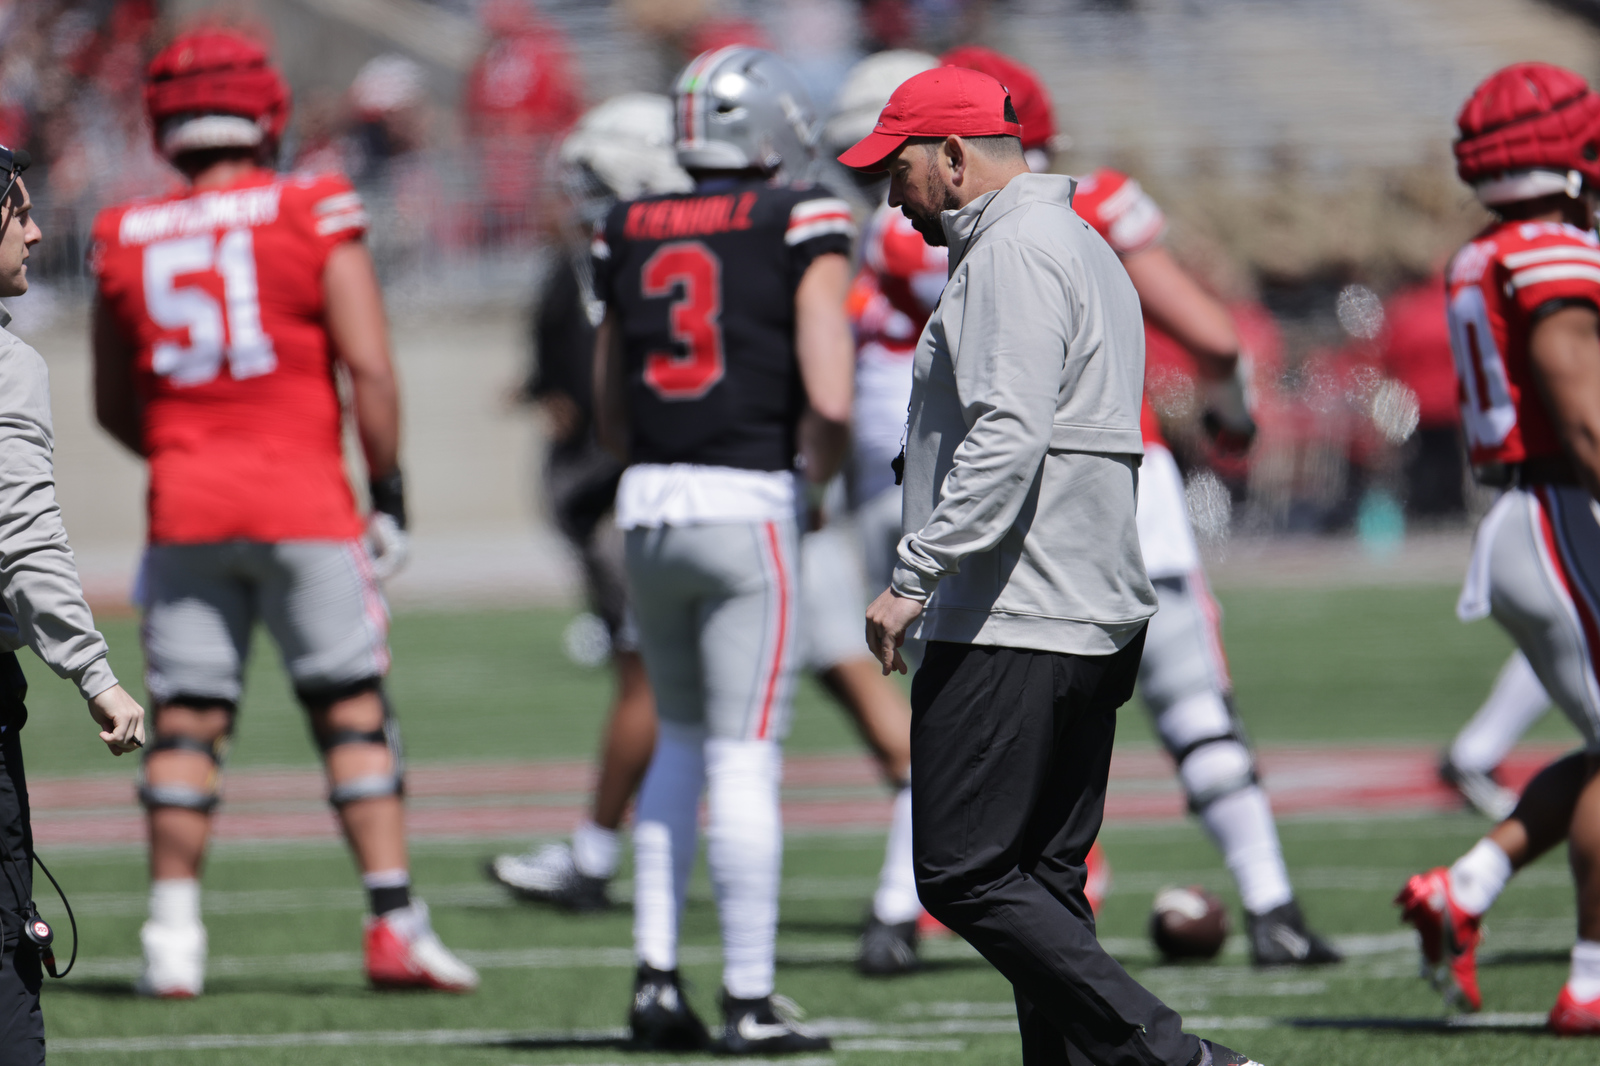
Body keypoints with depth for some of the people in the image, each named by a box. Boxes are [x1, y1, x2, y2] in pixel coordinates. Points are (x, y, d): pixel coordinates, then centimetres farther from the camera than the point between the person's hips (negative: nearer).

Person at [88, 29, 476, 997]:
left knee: (187, 722, 6)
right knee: (354, 712, 2)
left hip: (185, 508, 3)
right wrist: (390, 497, 1)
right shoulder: (314, 216, -4)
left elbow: (115, 407, 15)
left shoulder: (128, 242, 6)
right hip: (304, 501, -3)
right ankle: (395, 924, -2)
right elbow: (369, 368, -7)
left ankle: (174, 936, 2)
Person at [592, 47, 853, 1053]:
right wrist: (820, 465, 6)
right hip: (748, 507, -5)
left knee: (682, 738, 20)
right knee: (745, 757, -1)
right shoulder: (803, 225, -4)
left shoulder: (629, 233, 11)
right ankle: (749, 1002, 2)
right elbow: (831, 403, -12)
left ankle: (657, 975, 13)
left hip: (647, 509, 5)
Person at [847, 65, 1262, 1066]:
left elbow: (1009, 438, -23)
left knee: (966, 877, -10)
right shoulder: (1087, 250, 21)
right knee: (1045, 882, 10)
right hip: (1095, 622, 10)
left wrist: (912, 578, -23)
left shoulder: (1015, 252, -11)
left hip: (1012, 627, -10)